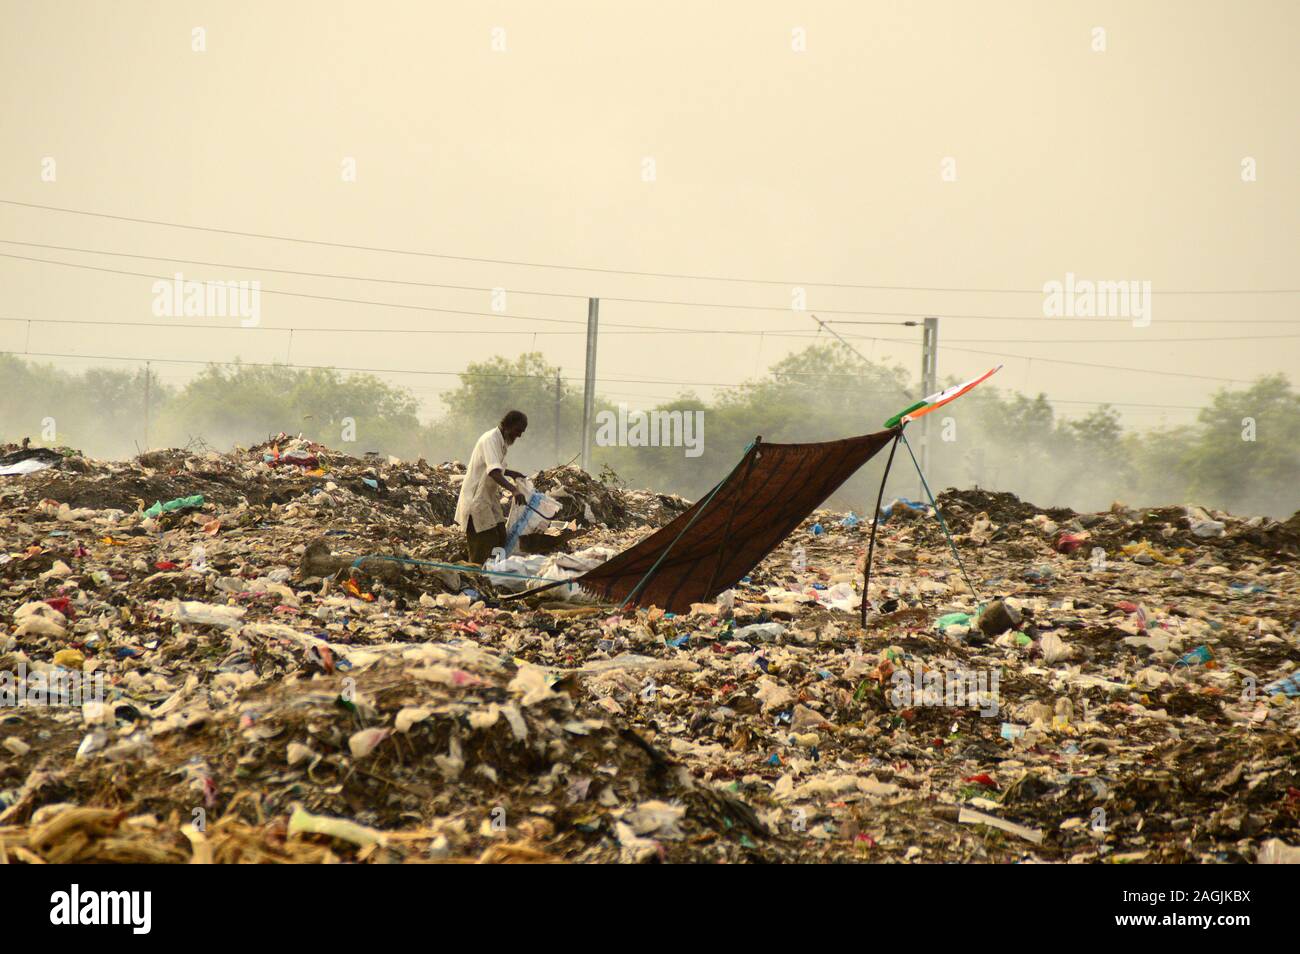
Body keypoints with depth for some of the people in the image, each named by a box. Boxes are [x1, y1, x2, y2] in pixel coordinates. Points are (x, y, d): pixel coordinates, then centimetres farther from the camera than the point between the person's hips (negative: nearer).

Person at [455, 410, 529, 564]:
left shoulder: (501, 441, 11)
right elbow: (493, 472, -35)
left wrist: (511, 473, 13)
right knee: (482, 547, -9)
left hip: (489, 499, 10)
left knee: (499, 539, 8)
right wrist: (513, 489, -46)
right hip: (476, 500, -10)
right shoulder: (490, 440, -20)